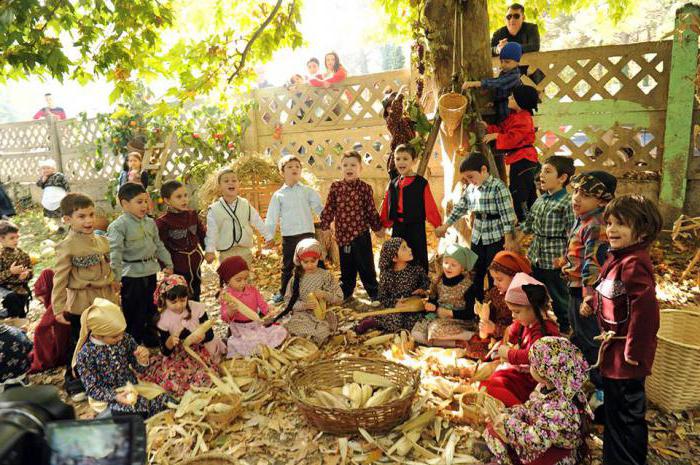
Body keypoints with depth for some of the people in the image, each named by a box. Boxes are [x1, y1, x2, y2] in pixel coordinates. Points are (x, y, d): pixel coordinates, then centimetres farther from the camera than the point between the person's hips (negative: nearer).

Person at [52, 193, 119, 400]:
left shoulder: (102, 241, 4)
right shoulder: (66, 247, -13)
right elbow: (60, 280, -13)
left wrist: (114, 286, 16)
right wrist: (59, 309, -13)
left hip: (106, 301, 6)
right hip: (81, 304, -5)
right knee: (79, 344, 9)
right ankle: (72, 380, 29)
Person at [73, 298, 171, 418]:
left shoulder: (125, 339, -6)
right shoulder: (85, 355, -16)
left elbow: (139, 369, 5)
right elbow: (92, 389, -11)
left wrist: (142, 361, -20)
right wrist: (115, 396, -28)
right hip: (108, 398, -4)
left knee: (167, 401, -16)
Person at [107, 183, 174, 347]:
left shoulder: (150, 222, 7)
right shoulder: (118, 226, -14)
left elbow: (158, 245, 16)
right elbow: (115, 253, -18)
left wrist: (168, 264, 14)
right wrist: (115, 278, -22)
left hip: (150, 272, 7)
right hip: (131, 274, -7)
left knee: (151, 308, 19)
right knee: (132, 312, 5)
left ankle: (151, 340, 35)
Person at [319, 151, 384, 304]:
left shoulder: (365, 188, -5)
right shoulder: (335, 187, 1)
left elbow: (371, 210, 0)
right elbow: (328, 208, 4)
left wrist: (377, 228, 6)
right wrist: (325, 226, 3)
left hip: (361, 234, -2)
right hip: (342, 234, 3)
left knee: (366, 266, 4)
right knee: (346, 268, 16)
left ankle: (374, 294, 17)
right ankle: (346, 293, 31)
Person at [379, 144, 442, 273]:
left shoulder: (422, 183, -8)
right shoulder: (392, 184, 7)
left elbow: (430, 207, -10)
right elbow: (386, 208, 10)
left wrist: (438, 225, -11)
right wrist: (382, 225, 10)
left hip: (416, 228, -4)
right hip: (397, 229, 5)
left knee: (418, 262, 5)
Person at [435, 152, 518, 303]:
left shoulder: (498, 187, -16)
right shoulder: (470, 188, 5)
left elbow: (507, 214, -18)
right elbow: (460, 208, 16)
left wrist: (509, 239, -20)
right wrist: (445, 226, 18)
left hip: (496, 238, -7)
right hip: (477, 238, 7)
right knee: (475, 274, 16)